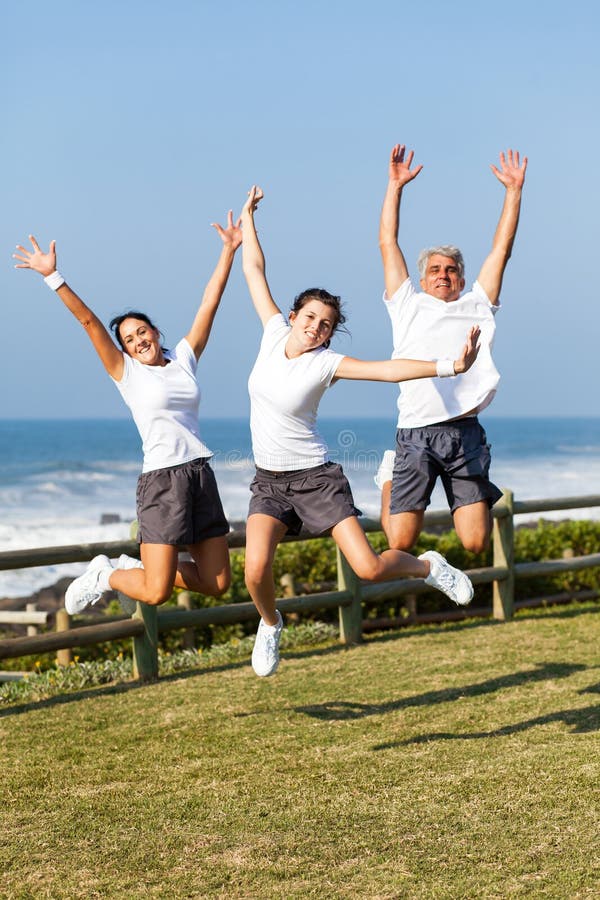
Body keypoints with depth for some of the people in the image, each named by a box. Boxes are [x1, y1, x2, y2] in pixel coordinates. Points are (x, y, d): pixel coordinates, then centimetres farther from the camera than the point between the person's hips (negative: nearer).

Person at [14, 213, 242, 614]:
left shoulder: (185, 358, 12)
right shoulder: (126, 372, 2)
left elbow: (210, 302, 12)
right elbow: (88, 320, -5)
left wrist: (229, 250, 10)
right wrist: (53, 276, -12)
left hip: (201, 475, 5)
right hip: (162, 479, -5)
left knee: (218, 584, 5)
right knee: (157, 594, -11)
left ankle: (139, 568, 24)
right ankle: (106, 574, 19)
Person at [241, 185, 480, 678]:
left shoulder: (326, 363, -12)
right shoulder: (275, 333, -2)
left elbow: (388, 369, -23)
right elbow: (255, 271, 7)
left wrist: (450, 365, -35)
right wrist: (248, 217, 13)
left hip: (316, 477, -3)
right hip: (269, 481, 3)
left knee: (369, 568, -11)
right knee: (256, 571, -19)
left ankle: (429, 567, 22)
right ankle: (270, 623, 15)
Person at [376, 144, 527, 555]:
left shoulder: (477, 307, 20)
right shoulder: (408, 307, 18)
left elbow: (501, 248, 17)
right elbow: (388, 243, 17)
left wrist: (514, 190, 13)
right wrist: (396, 185, 14)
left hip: (466, 433, 1)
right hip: (415, 435, -1)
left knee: (476, 543, -7)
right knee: (401, 543, -7)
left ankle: (486, 498, 28)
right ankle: (390, 480, 26)